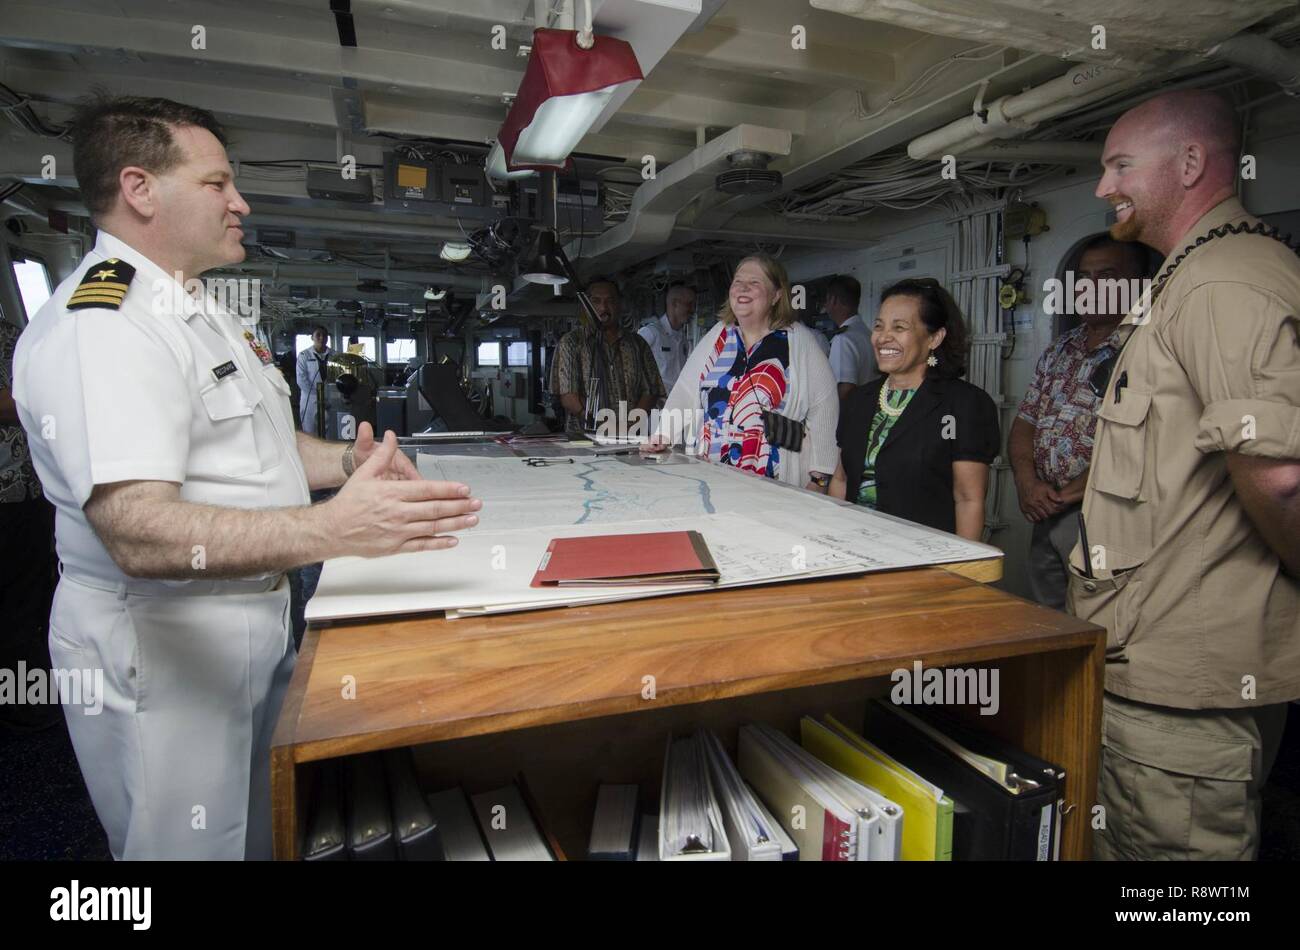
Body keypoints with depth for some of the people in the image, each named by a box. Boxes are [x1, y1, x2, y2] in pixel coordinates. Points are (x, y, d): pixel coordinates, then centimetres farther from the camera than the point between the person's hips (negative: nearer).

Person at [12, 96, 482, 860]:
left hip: (254, 621, 9)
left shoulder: (197, 309, 12)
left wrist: (347, 462, -1)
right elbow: (138, 532, -32)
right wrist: (331, 530, -44)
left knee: (264, 832, 23)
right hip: (164, 649, -9)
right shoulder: (101, 325, -22)